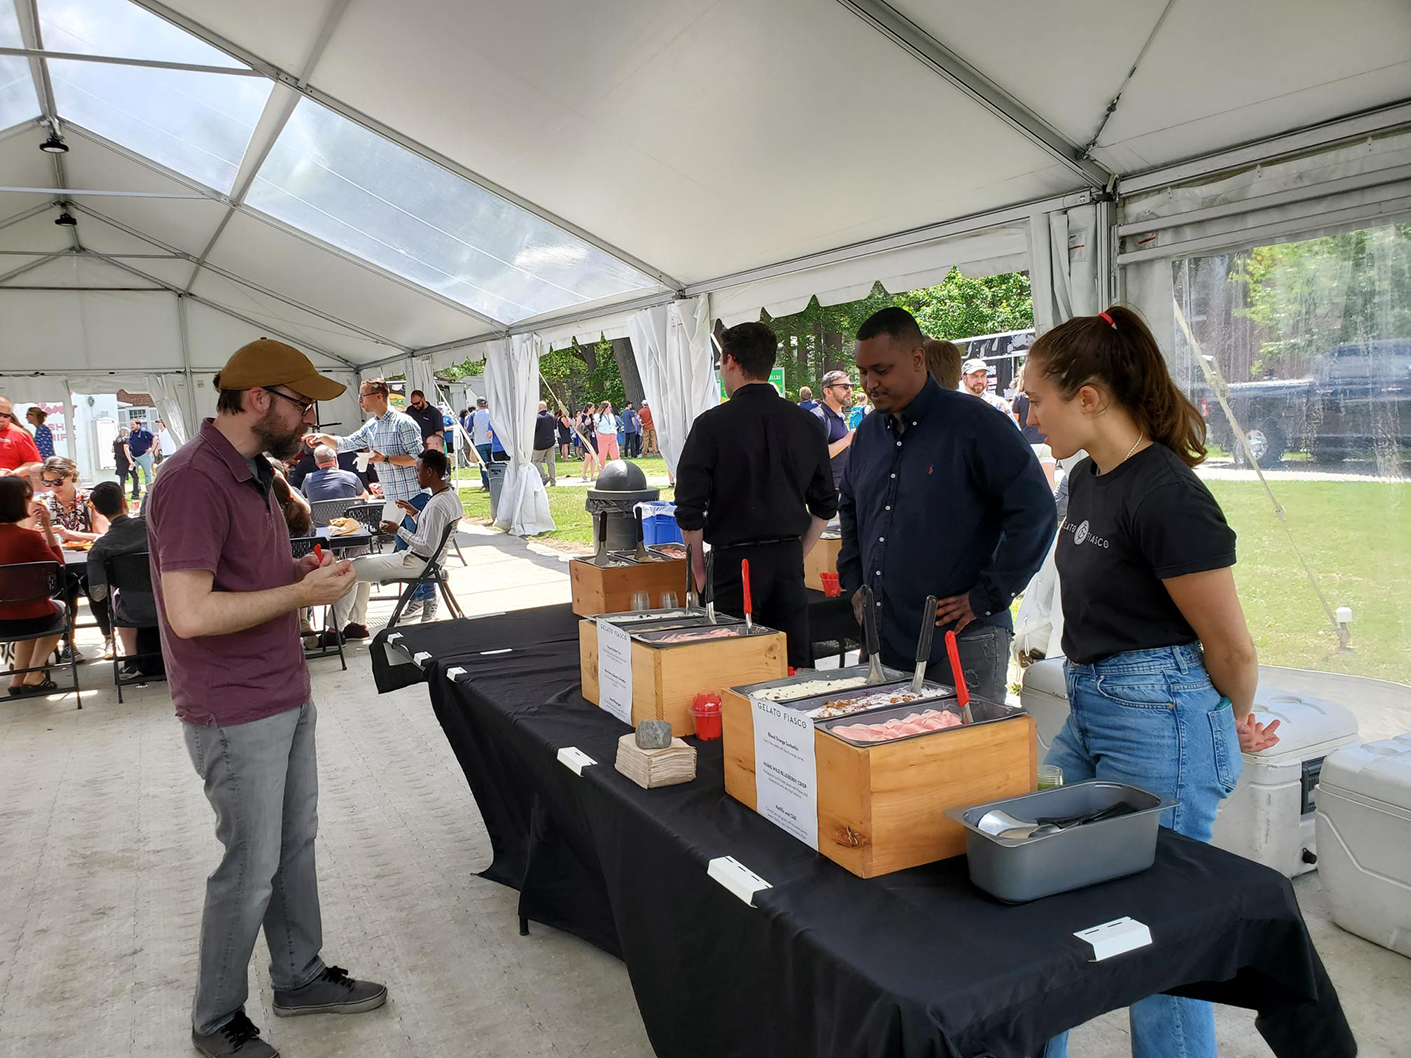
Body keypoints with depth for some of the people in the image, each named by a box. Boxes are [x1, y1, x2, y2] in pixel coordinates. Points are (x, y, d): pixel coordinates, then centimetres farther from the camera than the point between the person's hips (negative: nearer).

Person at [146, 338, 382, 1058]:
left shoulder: (252, 471, 11)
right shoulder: (193, 480, -21)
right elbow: (191, 613, -28)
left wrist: (301, 568, 5)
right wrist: (302, 594, -20)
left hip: (286, 695, 9)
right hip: (235, 714, -9)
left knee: (295, 844, 19)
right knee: (252, 867, 4)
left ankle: (301, 978, 36)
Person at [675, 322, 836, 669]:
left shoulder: (712, 425, -9)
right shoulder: (806, 423, 5)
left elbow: (689, 509, -10)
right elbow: (825, 504, 11)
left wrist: (699, 568, 2)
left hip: (735, 560, -4)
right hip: (789, 561, 4)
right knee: (796, 668, 11)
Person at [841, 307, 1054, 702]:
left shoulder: (974, 424, -10)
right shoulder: (868, 433, 13)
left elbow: (1035, 511, -13)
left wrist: (987, 598, -13)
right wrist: (854, 583, 17)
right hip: (881, 640, 7)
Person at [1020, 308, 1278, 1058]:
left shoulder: (1166, 496, -21)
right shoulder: (1086, 480, 7)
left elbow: (1233, 649, -12)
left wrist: (1235, 728, 5)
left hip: (1158, 725, -9)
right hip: (1088, 710, 9)